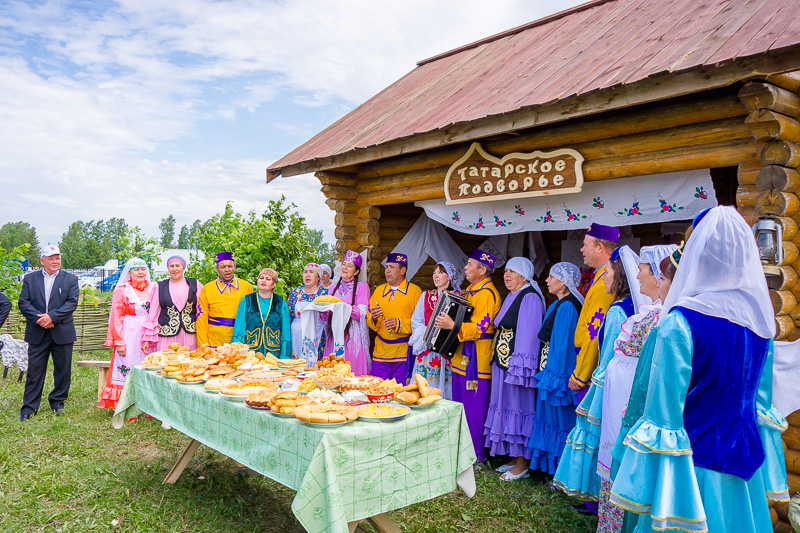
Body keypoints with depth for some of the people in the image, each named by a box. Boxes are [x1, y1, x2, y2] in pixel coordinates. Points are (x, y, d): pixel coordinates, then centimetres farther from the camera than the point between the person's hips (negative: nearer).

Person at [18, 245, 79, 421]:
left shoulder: (70, 279, 4)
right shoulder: (30, 279, 8)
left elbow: (72, 303, -6)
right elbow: (23, 302, 0)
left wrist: (52, 317, -17)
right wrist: (39, 318, -15)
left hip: (62, 332, 0)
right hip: (37, 334, 0)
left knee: (62, 370, 7)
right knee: (34, 370, 3)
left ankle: (57, 402, 23)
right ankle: (29, 407, 11)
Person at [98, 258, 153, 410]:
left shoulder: (152, 289, 11)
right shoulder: (122, 290, 1)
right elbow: (116, 318, -2)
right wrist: (119, 342, -9)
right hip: (129, 334, -3)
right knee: (127, 367, -3)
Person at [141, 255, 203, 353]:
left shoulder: (194, 284, 8)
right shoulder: (159, 287, 8)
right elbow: (153, 313, 9)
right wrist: (146, 339, 4)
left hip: (190, 335, 0)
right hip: (166, 336, 0)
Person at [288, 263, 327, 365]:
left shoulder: (325, 293, 1)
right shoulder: (295, 292, 10)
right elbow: (288, 315, 15)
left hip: (317, 337, -3)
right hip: (297, 337, 3)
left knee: (315, 364, -7)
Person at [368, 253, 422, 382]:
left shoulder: (415, 291, -1)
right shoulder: (379, 290, 13)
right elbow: (369, 319, 15)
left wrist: (400, 323, -18)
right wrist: (373, 318, -7)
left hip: (404, 352, -4)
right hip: (381, 353, 4)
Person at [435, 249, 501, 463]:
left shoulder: (487, 294, -14)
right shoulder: (470, 291, 18)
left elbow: (480, 328, -23)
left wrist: (453, 325, -32)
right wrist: (446, 319, 18)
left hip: (476, 359, -10)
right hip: (462, 356, 10)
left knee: (475, 406, -4)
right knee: (461, 404, 15)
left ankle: (479, 453, 7)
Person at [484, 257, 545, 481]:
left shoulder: (530, 297, -14)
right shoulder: (511, 296, 15)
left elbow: (528, 334, -20)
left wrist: (519, 367, -22)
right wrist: (498, 360, 16)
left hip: (516, 362, -10)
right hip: (503, 362, 10)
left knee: (518, 407, -2)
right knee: (508, 407, 14)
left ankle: (523, 465, 9)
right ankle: (515, 457, 25)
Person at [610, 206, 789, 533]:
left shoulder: (680, 323, -20)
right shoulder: (759, 319, 1)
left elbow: (665, 408, -19)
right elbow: (761, 399, 10)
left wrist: (645, 492, -12)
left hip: (695, 467, -6)